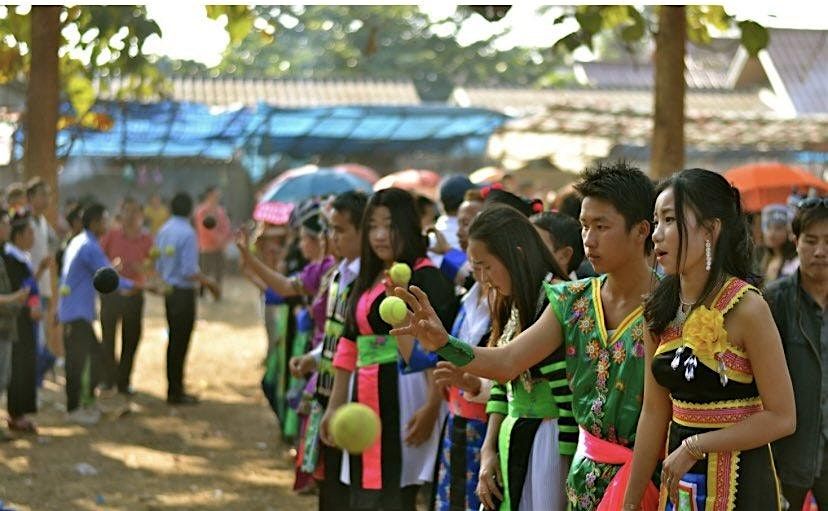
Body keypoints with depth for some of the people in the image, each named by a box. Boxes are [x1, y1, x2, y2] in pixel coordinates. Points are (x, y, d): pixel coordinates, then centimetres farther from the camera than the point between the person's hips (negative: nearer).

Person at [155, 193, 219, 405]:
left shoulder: (163, 231, 6)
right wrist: (210, 283, -8)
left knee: (174, 340, 17)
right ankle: (176, 393, 7)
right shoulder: (187, 233, -18)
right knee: (180, 342, 0)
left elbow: (158, 266, 11)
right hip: (184, 292, -8)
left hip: (168, 290, 8)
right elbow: (190, 271, -20)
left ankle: (173, 389, 25)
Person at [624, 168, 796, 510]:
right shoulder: (660, 309, 2)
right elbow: (655, 412, 6)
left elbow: (781, 418, -15)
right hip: (680, 479, 6)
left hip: (738, 481, -6)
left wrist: (694, 447, -15)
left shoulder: (746, 308, -16)